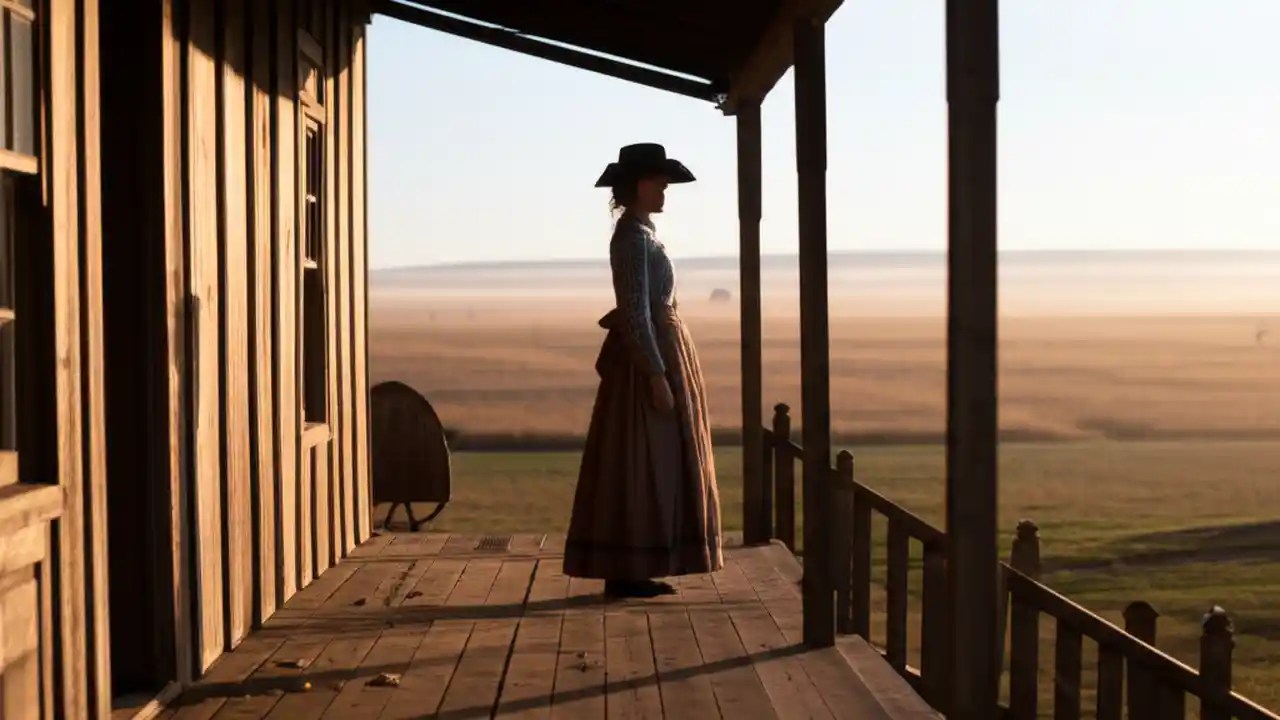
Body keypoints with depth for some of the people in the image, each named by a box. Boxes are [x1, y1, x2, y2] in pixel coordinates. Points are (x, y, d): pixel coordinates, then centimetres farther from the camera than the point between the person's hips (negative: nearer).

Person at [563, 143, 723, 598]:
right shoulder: (632, 237, -15)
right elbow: (636, 312, -21)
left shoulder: (638, 232, 16)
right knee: (638, 466, -6)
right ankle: (625, 573, -1)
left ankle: (629, 570, 15)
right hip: (649, 358, -10)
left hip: (658, 355, 10)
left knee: (649, 466, 11)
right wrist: (657, 376, -22)